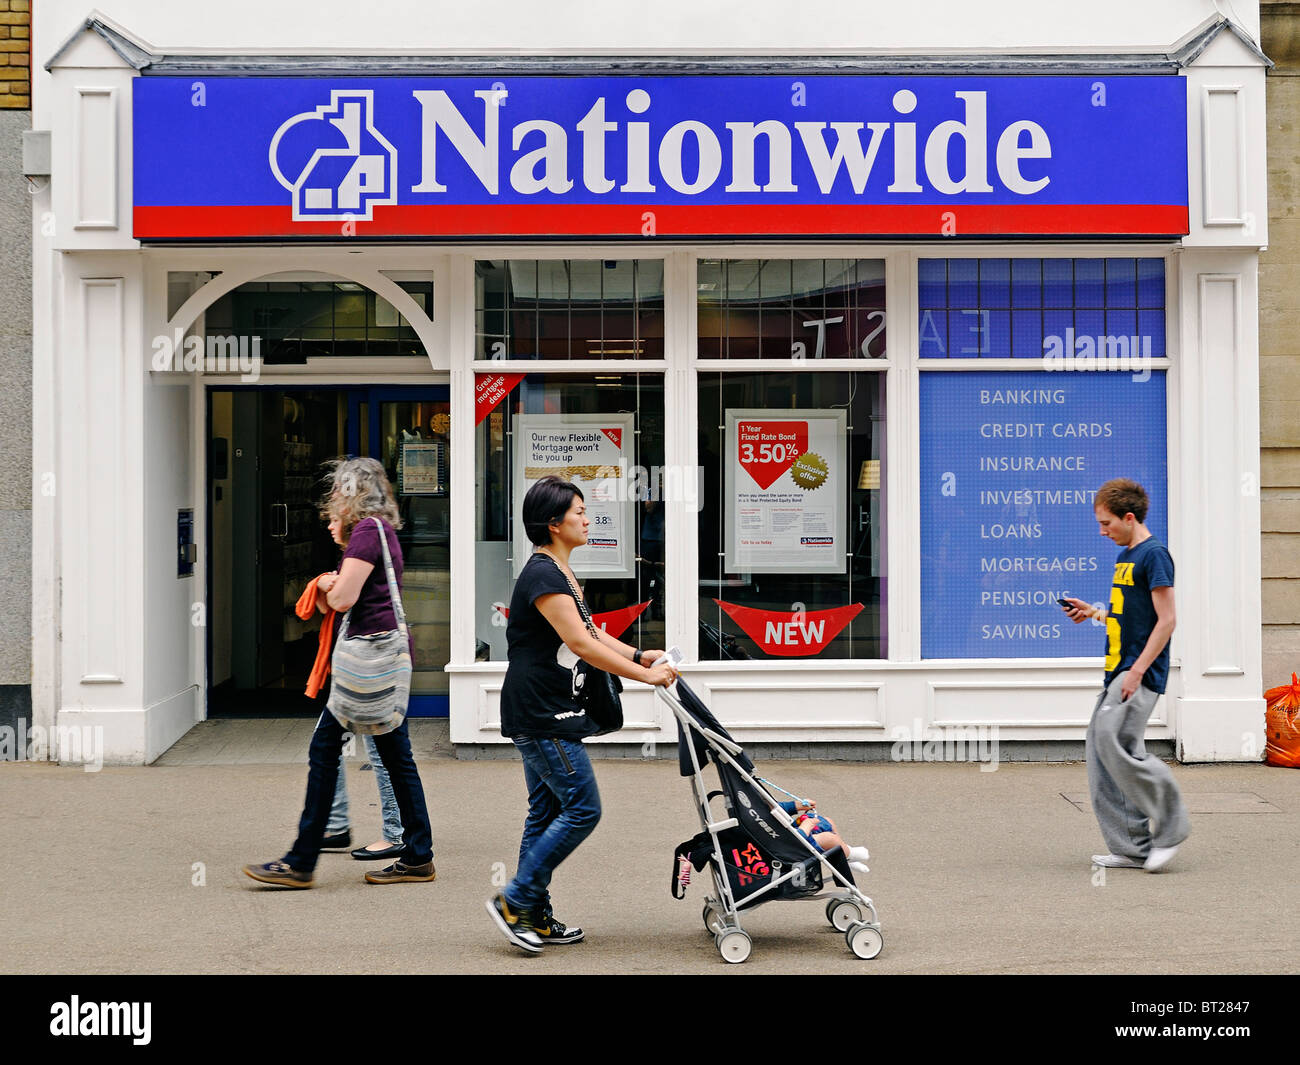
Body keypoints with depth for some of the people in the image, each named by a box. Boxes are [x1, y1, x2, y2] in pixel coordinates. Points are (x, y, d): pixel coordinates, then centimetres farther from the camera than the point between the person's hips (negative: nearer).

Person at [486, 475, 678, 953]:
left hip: (547, 716, 11)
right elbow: (582, 645, -22)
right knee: (582, 808, -8)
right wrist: (645, 676, -19)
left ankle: (535, 917, 19)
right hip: (541, 716, -11)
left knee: (547, 814, 13)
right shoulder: (543, 575, -18)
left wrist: (638, 655, 8)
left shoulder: (558, 572, 16)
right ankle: (514, 901, -2)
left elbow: (588, 634, 22)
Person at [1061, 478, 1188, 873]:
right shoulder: (1124, 556, 18)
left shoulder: (1153, 554, -10)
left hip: (1140, 672, -10)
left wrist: (1137, 671, -20)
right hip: (1117, 671, 10)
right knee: (1100, 751, 4)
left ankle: (1170, 825, -4)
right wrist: (1094, 612, 12)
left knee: (1114, 741, -20)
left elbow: (1166, 620, -15)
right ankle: (1132, 848, 7)